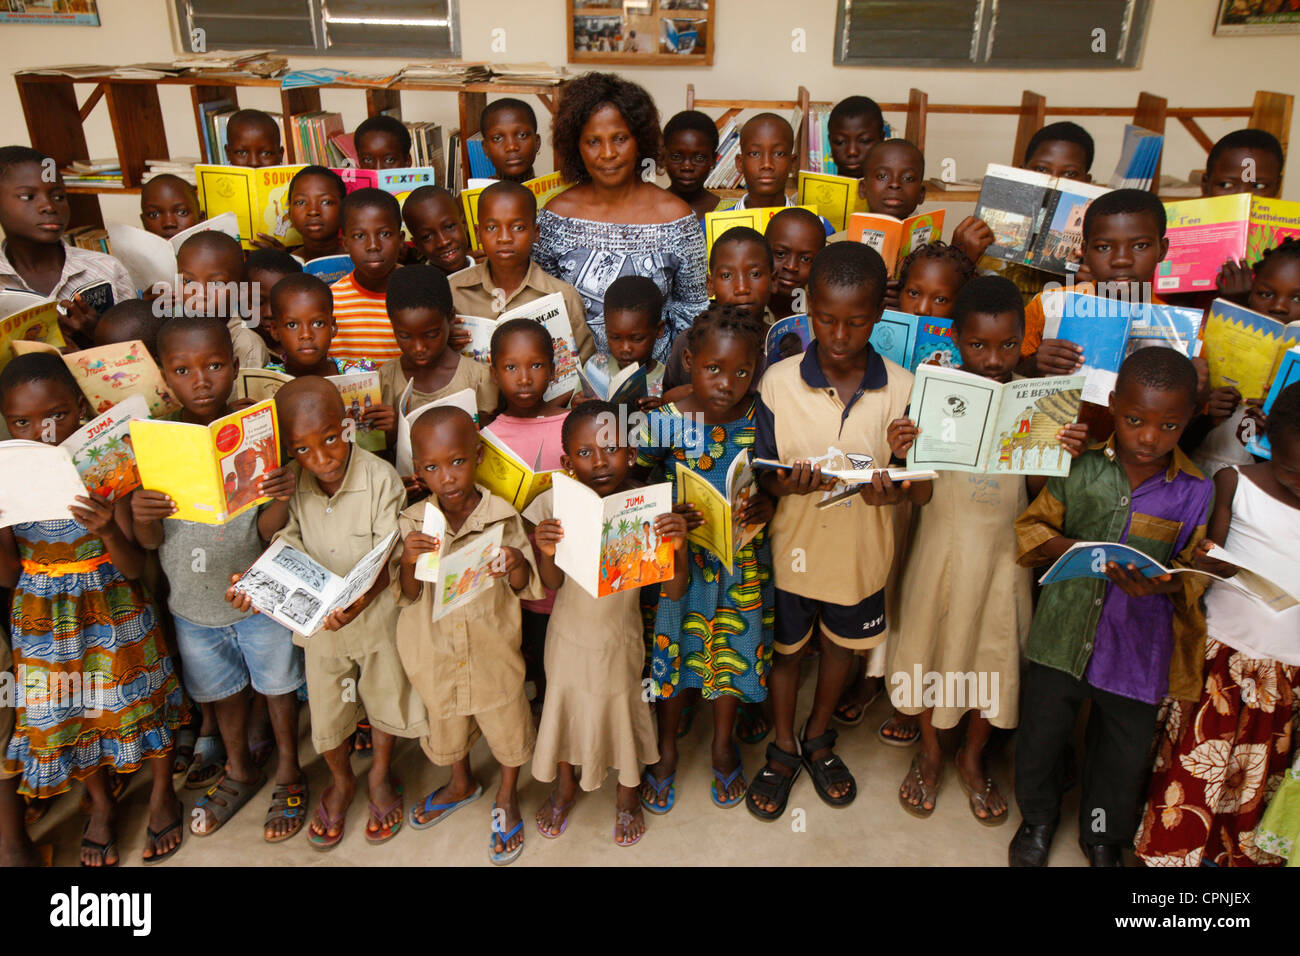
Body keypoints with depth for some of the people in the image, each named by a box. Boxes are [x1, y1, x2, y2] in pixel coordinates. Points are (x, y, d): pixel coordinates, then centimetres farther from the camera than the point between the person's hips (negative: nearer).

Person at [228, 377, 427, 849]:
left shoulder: (380, 478, -23)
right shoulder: (291, 484, -12)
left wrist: (361, 598, -38)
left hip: (377, 613, -2)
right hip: (319, 619, 3)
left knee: (385, 696, 19)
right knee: (327, 708, 19)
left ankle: (380, 775, 48)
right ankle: (341, 780, 48)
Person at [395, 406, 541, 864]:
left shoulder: (502, 518, -16)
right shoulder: (412, 523, -11)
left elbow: (526, 589, -9)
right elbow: (407, 597, -6)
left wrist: (517, 565, -31)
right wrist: (408, 563, -26)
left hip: (493, 651, -2)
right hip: (437, 653, 2)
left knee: (508, 728, 17)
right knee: (446, 726, 26)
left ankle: (507, 798, 46)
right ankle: (462, 785, 57)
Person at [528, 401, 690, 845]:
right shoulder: (555, 503, -18)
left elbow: (674, 592, -15)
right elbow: (552, 585, -11)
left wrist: (678, 547, -33)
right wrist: (546, 553, -31)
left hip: (620, 633, -1)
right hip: (569, 630, 1)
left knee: (624, 707, 17)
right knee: (565, 702, 21)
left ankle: (628, 793, 48)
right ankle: (565, 786, 52)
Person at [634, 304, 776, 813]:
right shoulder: (665, 419, -17)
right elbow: (635, 479, -8)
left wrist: (767, 503, -24)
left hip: (743, 561, 1)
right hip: (678, 555, -1)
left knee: (734, 651, 18)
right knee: (673, 650, 14)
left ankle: (723, 744, 46)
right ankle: (666, 749, 40)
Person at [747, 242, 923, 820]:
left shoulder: (901, 389, -12)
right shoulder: (777, 383, -14)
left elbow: (915, 482, -5)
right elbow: (762, 478, -8)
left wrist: (895, 491, -29)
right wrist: (787, 484, -31)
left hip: (861, 550, 2)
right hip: (792, 547, -1)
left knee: (841, 643, 22)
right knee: (786, 647, 17)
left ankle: (818, 739, 49)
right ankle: (783, 750, 43)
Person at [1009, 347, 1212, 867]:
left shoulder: (1195, 491, -8)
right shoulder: (1080, 468, -8)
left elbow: (1195, 574, -3)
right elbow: (1030, 526, 2)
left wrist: (1163, 585, -25)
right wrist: (1066, 547, -19)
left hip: (1137, 649, 0)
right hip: (1063, 634, 0)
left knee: (1124, 755, 18)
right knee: (1039, 734, 15)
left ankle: (1104, 837, 48)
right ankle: (1038, 817, 45)